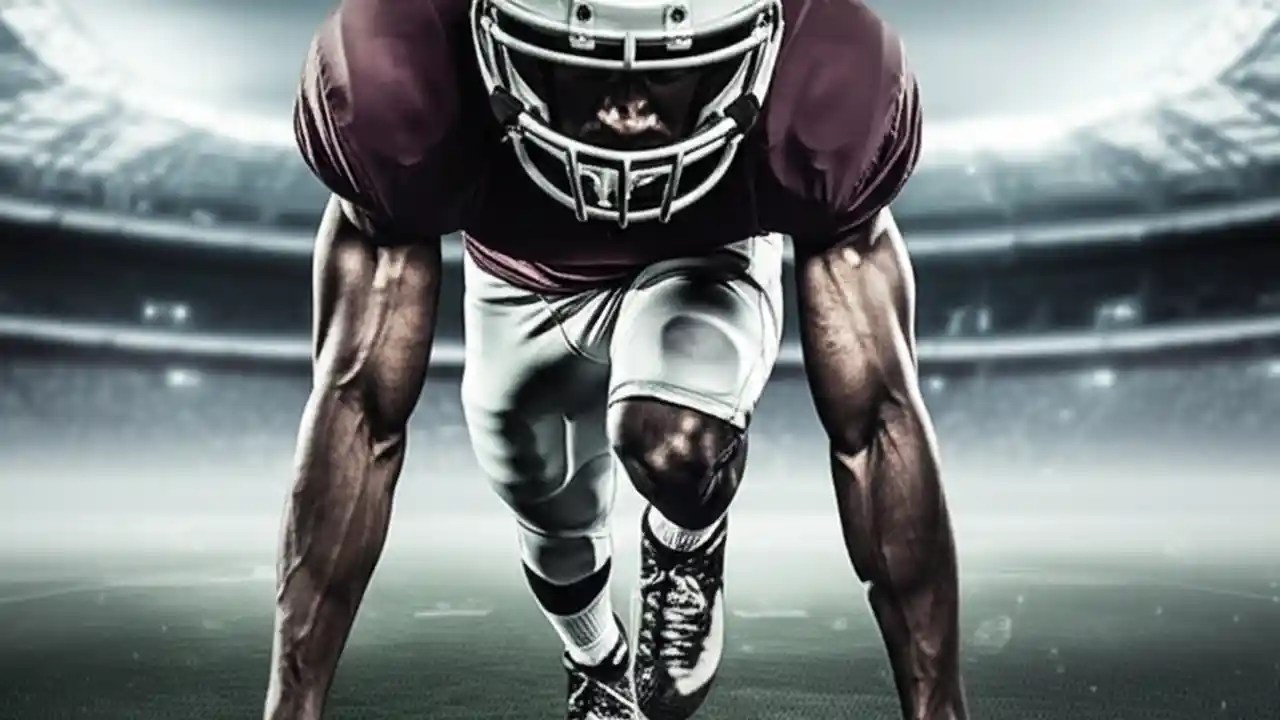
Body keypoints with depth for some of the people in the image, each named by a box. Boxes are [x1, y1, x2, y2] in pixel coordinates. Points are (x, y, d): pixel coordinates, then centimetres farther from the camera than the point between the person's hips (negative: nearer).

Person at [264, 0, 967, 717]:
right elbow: (363, 404, -33)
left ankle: (687, 553, 8)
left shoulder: (826, 95, -37)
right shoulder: (401, 81, -37)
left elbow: (875, 417, -32)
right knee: (556, 525, 14)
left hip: (702, 264, -1)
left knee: (678, 443, -32)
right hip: (525, 281, 2)